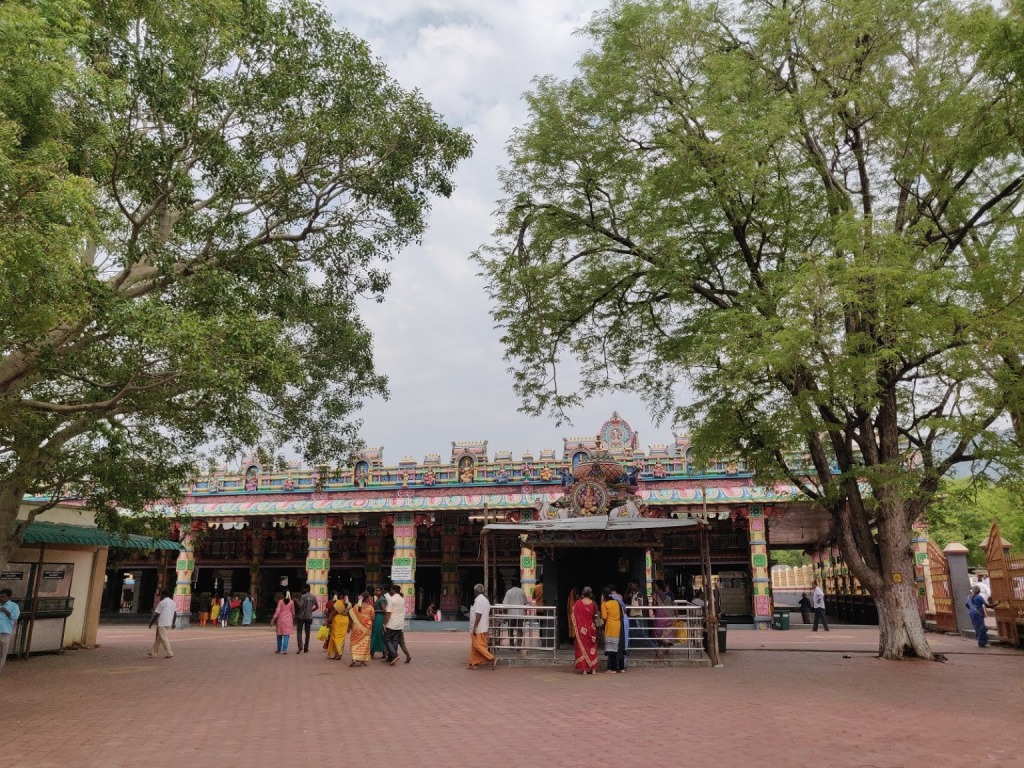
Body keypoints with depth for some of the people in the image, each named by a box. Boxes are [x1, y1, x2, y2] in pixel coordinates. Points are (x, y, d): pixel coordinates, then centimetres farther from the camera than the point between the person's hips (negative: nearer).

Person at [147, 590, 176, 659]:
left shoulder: (162, 602, -10)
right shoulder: (173, 602, 12)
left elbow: (156, 614, -12)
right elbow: (175, 614, 12)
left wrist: (151, 623, -5)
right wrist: (173, 623, 20)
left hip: (162, 623, -8)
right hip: (169, 624, 8)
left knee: (164, 638, -4)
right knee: (158, 638, 18)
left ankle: (169, 654, -6)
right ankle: (153, 652, 24)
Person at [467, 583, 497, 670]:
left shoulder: (478, 600, -18)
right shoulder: (485, 599, 14)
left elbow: (478, 615, -24)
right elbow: (488, 614, 18)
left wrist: (474, 628, -23)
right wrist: (489, 626, 22)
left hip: (478, 629, -10)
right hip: (483, 628, 10)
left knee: (478, 646, -7)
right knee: (474, 646, 13)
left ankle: (492, 658, -10)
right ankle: (473, 664, 15)